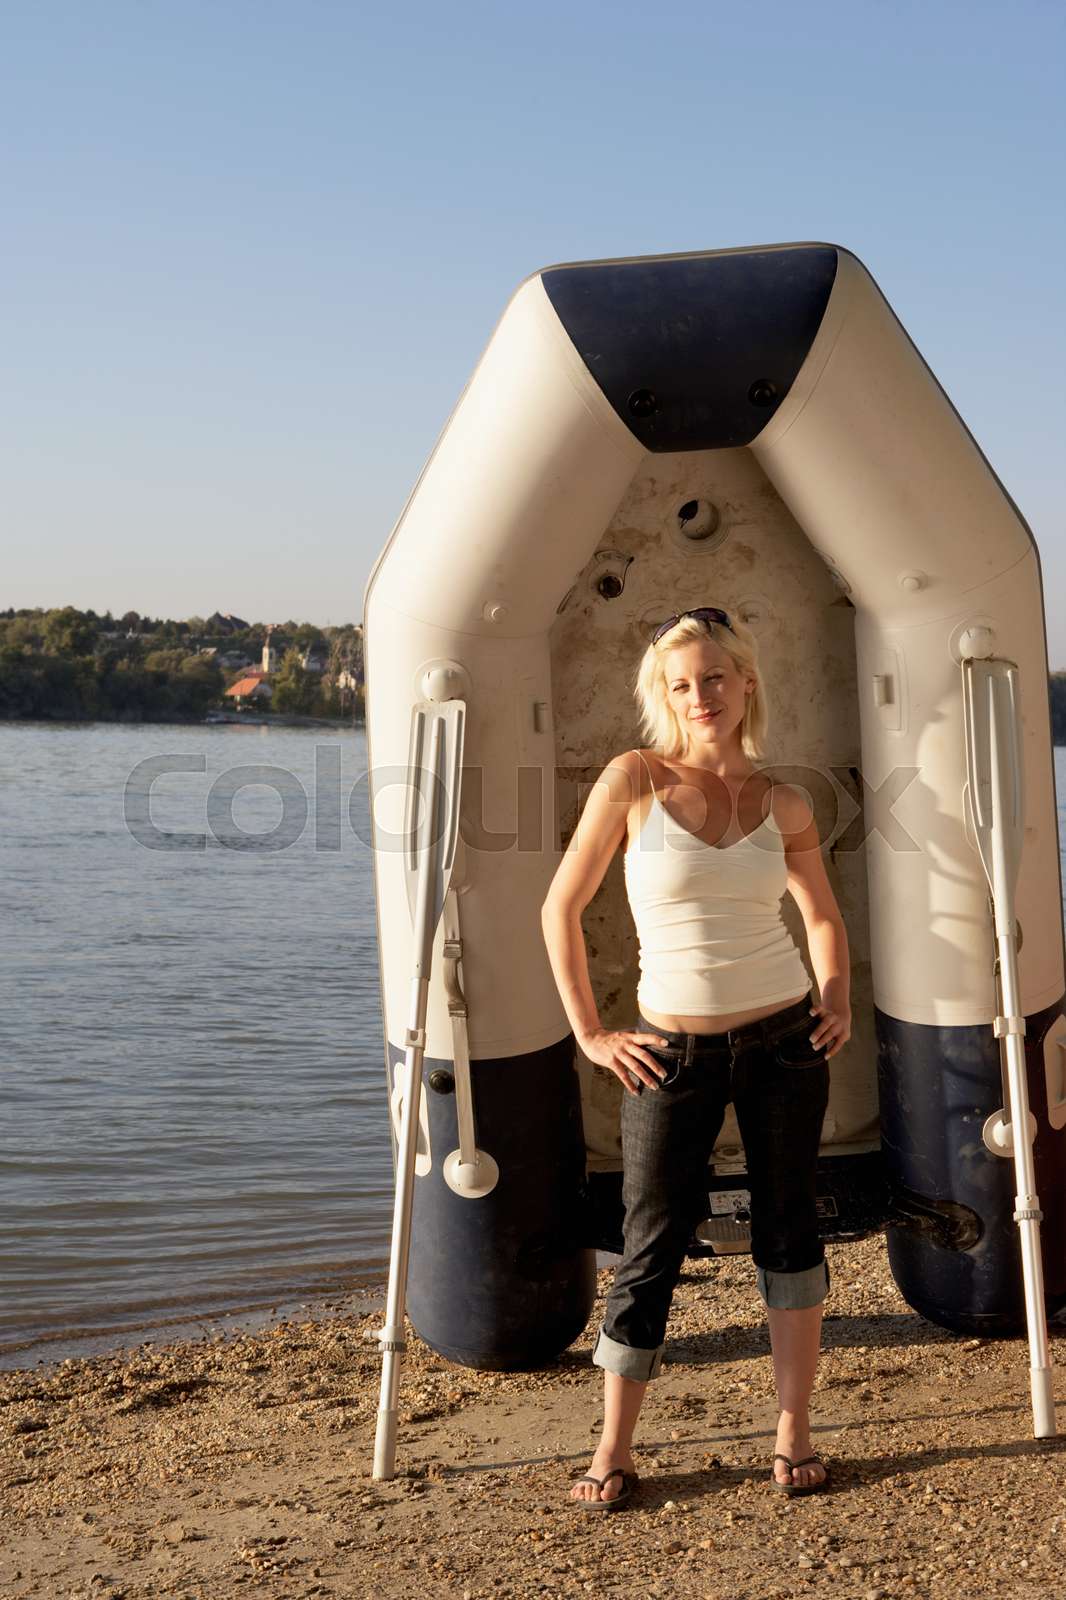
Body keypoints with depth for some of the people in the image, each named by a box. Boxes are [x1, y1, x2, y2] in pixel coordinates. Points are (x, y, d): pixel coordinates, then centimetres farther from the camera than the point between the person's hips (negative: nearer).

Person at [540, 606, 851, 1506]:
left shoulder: (782, 806, 1)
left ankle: (794, 1433, 24)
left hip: (784, 1037, 3)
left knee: (790, 1229, 10)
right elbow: (561, 908, -2)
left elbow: (823, 912, 19)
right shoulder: (634, 780, -7)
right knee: (655, 1242, 2)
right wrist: (589, 1033, -3)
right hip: (674, 1051, -2)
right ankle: (614, 1450, 16)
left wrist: (837, 997, 4)